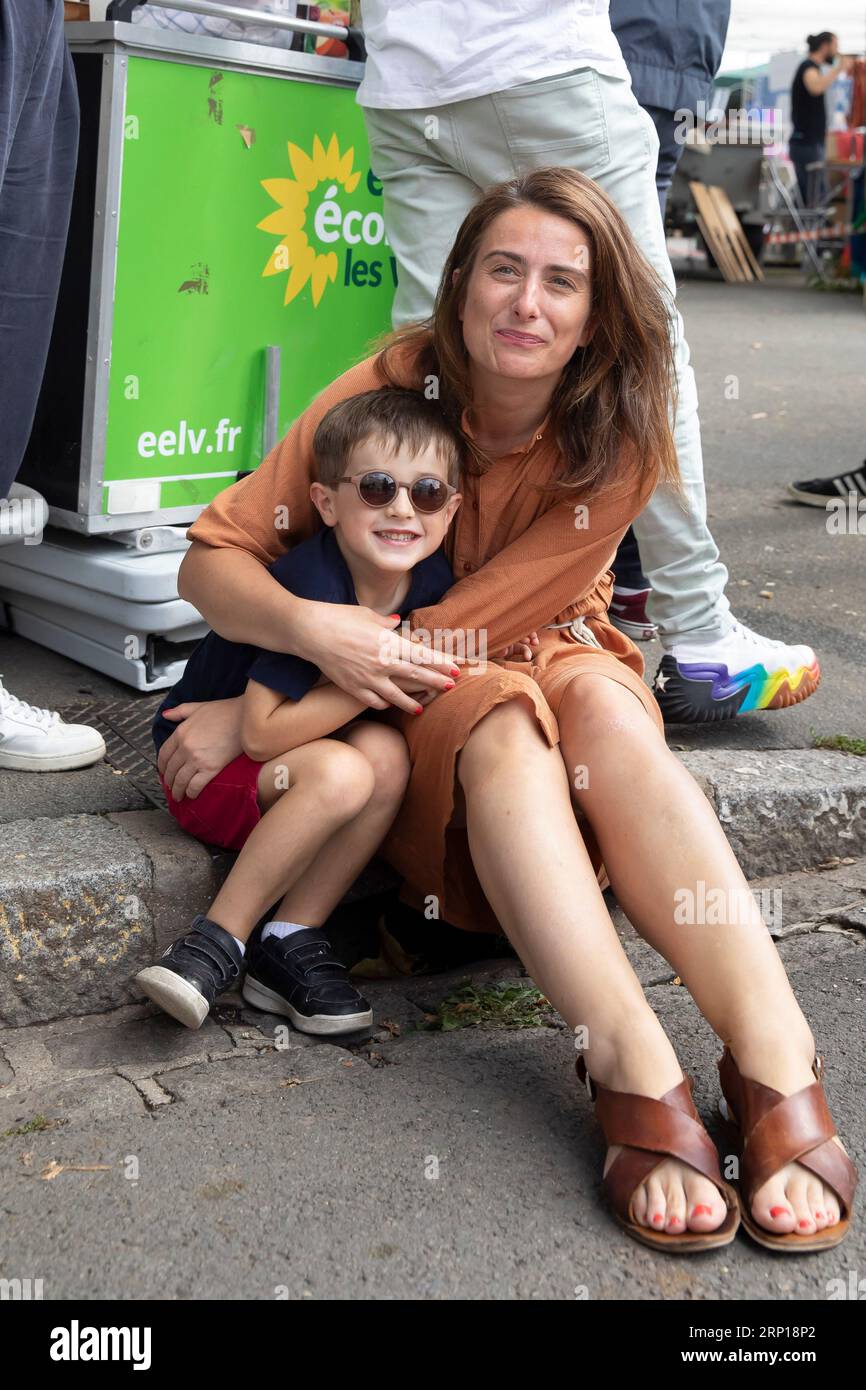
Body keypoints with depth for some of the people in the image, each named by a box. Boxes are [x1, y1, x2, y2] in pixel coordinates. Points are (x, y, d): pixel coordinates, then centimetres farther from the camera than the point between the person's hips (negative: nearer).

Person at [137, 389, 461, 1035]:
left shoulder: (433, 582, -8)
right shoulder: (314, 589, -28)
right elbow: (262, 736, -28)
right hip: (207, 762, -6)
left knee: (388, 753, -25)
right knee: (340, 772, -32)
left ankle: (290, 945, -15)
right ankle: (216, 942, -17)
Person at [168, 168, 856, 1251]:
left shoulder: (620, 442, -13)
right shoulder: (393, 388, -12)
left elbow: (478, 624, -19)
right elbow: (211, 557, -11)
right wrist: (312, 629, -35)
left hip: (554, 657, 1)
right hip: (408, 695, 0)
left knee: (607, 712, -35)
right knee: (503, 728, -35)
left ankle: (776, 1062, -46)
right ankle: (637, 1074, -50)